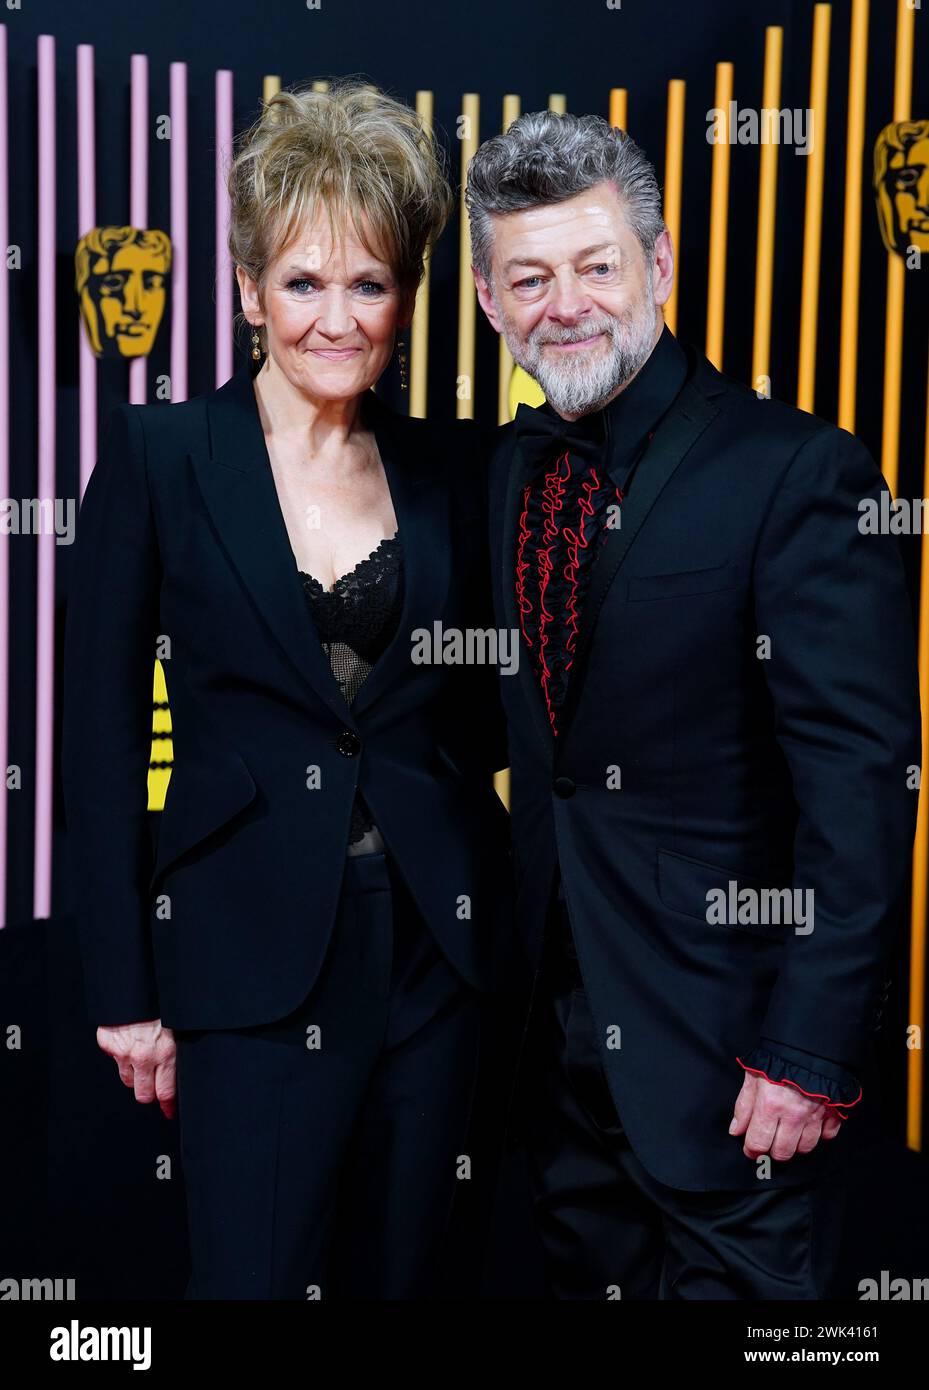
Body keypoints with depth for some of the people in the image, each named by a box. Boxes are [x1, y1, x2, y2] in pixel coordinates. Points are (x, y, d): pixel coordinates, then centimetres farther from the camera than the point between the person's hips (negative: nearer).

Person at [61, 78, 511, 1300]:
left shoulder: (447, 466, 5)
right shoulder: (157, 454, -5)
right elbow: (102, 731, -4)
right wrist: (125, 991, -5)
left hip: (434, 944, 4)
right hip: (255, 957, -3)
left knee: (403, 1269, 16)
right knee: (255, 1272, 4)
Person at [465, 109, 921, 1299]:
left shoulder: (797, 473, -15)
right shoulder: (510, 468, 6)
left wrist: (810, 1053, -19)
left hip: (724, 1028, -6)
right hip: (561, 1015, 6)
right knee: (585, 1270, 20)